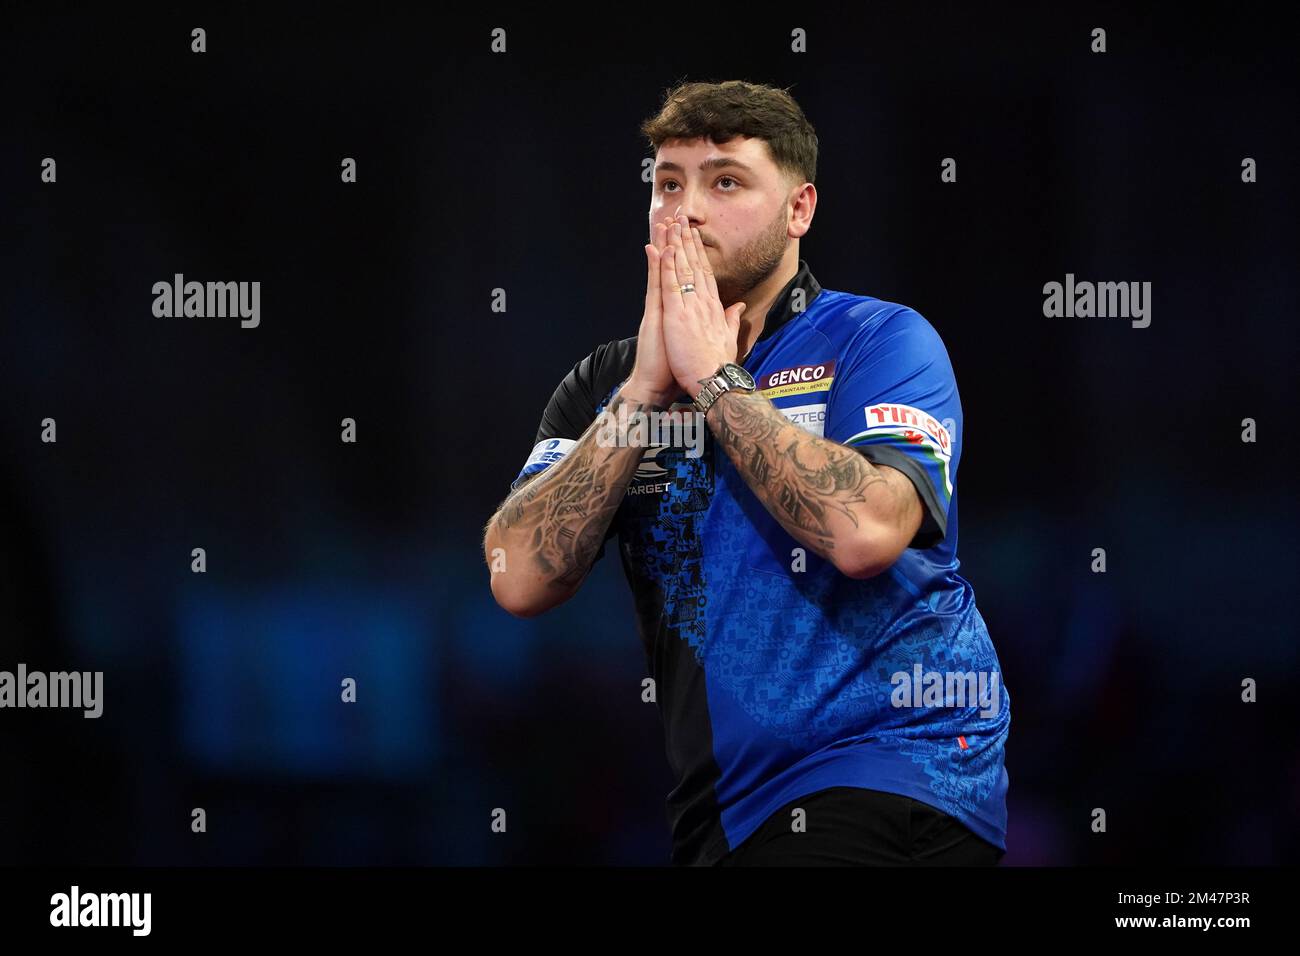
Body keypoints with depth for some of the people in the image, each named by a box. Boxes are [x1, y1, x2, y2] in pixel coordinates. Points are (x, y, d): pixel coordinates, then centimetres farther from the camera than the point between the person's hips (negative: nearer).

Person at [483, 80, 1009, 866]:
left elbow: (865, 533, -22)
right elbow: (521, 581, -6)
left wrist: (713, 376, -14)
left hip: (893, 762, -5)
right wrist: (648, 385, -10)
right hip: (727, 805, 5)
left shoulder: (881, 340, -2)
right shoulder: (606, 383, 9)